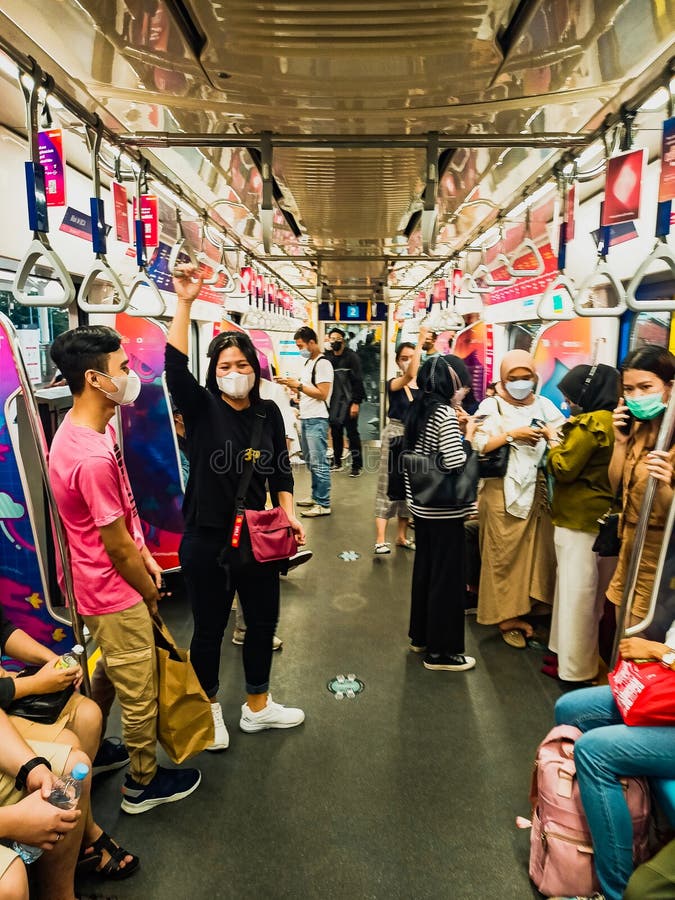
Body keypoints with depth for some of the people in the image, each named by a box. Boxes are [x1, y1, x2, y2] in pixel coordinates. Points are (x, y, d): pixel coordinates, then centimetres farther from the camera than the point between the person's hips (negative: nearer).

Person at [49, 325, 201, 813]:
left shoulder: (90, 428, -1)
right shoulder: (92, 457, -32)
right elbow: (116, 546, -23)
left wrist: (146, 556, 6)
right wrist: (150, 593, -8)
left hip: (103, 588, 9)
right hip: (116, 594, -9)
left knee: (109, 674, 29)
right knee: (140, 694, 12)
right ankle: (144, 782, 34)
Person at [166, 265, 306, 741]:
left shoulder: (268, 412, 2)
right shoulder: (201, 408, -9)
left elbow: (280, 468, 8)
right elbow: (175, 367, -27)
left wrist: (289, 513, -2)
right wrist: (185, 304, -32)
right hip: (207, 540, -4)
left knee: (264, 621, 17)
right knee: (210, 629, 12)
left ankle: (258, 706, 40)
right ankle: (209, 709, 38)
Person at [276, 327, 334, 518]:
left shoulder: (322, 364, -12)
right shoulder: (308, 362, 16)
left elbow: (322, 394, -18)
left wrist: (298, 385, -14)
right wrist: (292, 384, 4)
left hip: (316, 420, -9)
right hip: (305, 418, 9)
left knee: (318, 463, -6)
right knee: (311, 461, 15)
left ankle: (324, 504, -1)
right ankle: (316, 496, 26)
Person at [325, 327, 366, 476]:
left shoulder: (351, 357, -6)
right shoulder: (327, 358, 9)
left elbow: (357, 381, -11)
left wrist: (356, 402, -17)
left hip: (348, 402, -5)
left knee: (352, 433, -3)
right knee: (335, 433, 11)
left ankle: (357, 465, 3)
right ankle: (337, 462, 22)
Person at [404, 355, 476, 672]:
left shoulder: (416, 410, 6)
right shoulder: (445, 413, -18)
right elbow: (456, 465, -24)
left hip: (420, 504, 8)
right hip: (444, 509, -8)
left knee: (424, 569, 19)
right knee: (446, 576, 3)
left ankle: (421, 636, 33)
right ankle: (440, 651, 15)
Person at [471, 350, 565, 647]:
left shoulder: (543, 405, 11)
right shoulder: (491, 405, 1)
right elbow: (478, 444, -12)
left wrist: (550, 434, -14)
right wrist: (513, 434, -14)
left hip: (535, 489, 4)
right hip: (501, 490, -3)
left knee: (534, 550, 5)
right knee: (503, 554, 2)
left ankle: (522, 608, 20)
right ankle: (506, 616, 14)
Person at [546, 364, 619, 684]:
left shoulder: (588, 424, -18)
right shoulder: (613, 422, 9)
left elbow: (564, 469, -17)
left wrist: (554, 445, -1)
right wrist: (566, 441, 5)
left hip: (580, 520, -9)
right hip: (601, 517, 9)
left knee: (576, 591, 1)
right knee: (589, 591, 17)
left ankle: (576, 666, 12)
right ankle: (580, 655, 31)